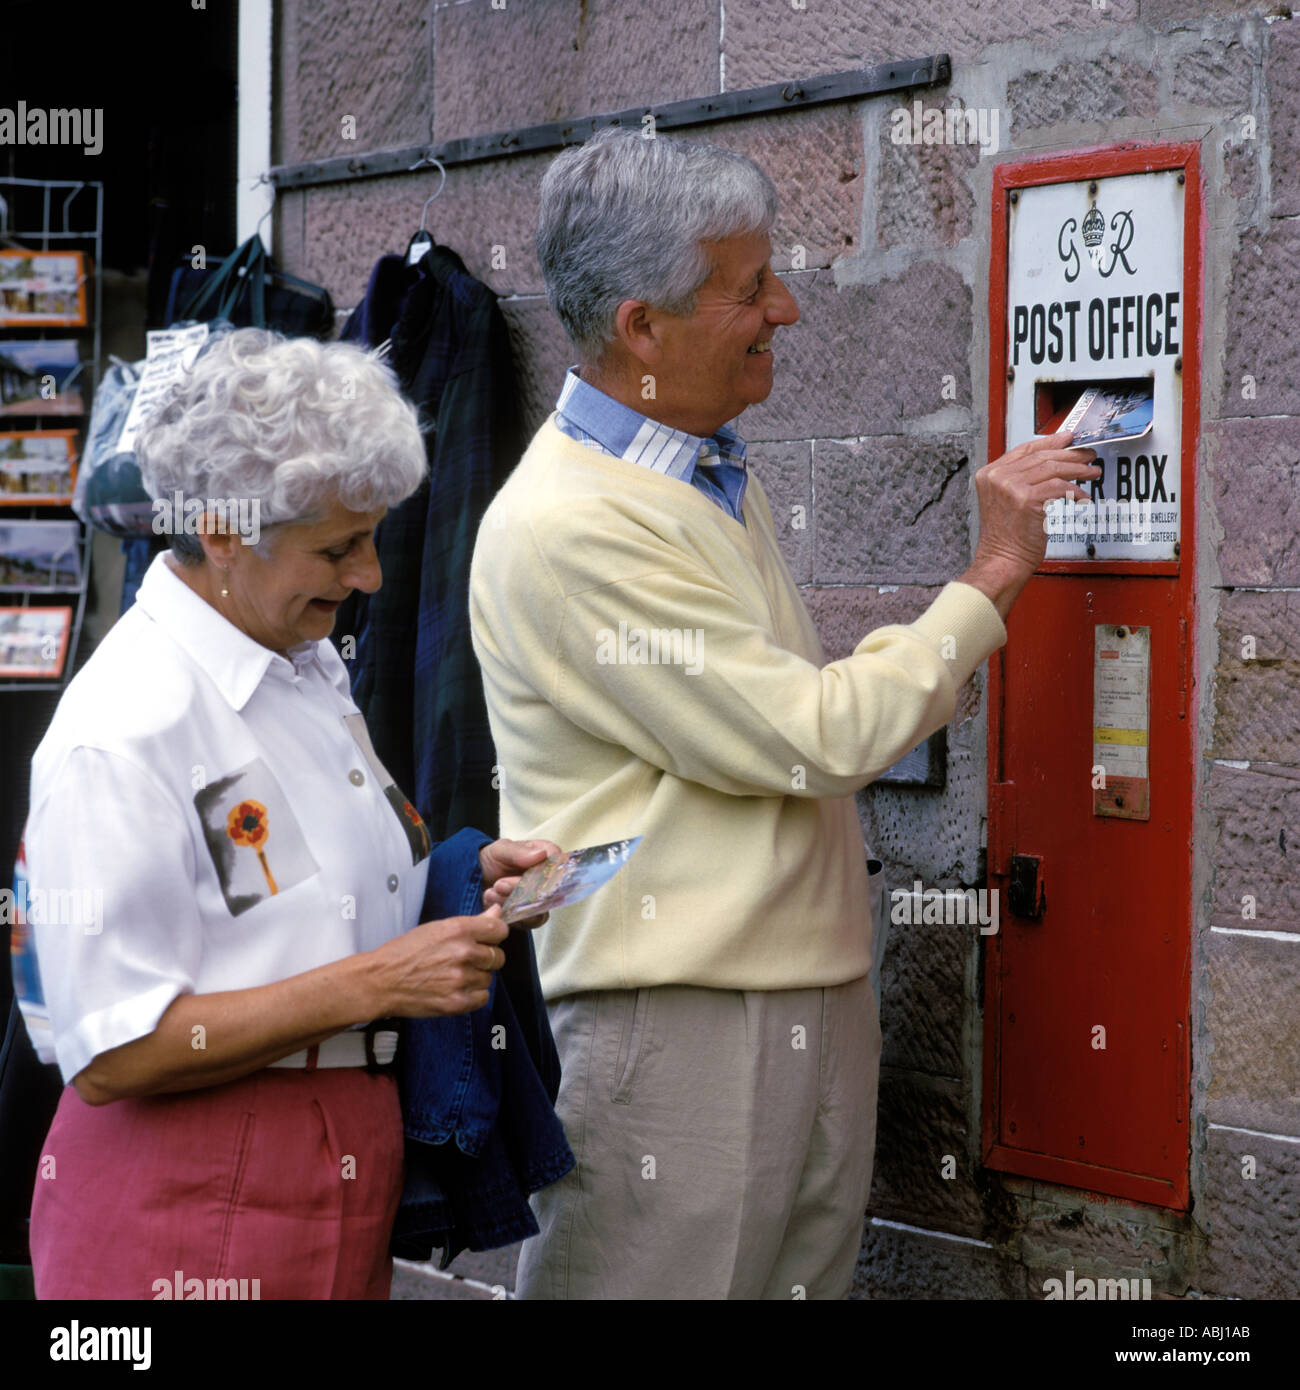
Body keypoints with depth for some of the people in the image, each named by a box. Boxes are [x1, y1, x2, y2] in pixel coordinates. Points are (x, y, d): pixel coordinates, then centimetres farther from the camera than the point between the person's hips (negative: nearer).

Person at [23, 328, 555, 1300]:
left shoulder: (305, 664, 8)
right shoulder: (121, 736, -20)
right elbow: (110, 1056, -23)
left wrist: (462, 880, 5)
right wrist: (374, 982, -23)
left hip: (341, 1173, 8)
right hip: (188, 1212, -8)